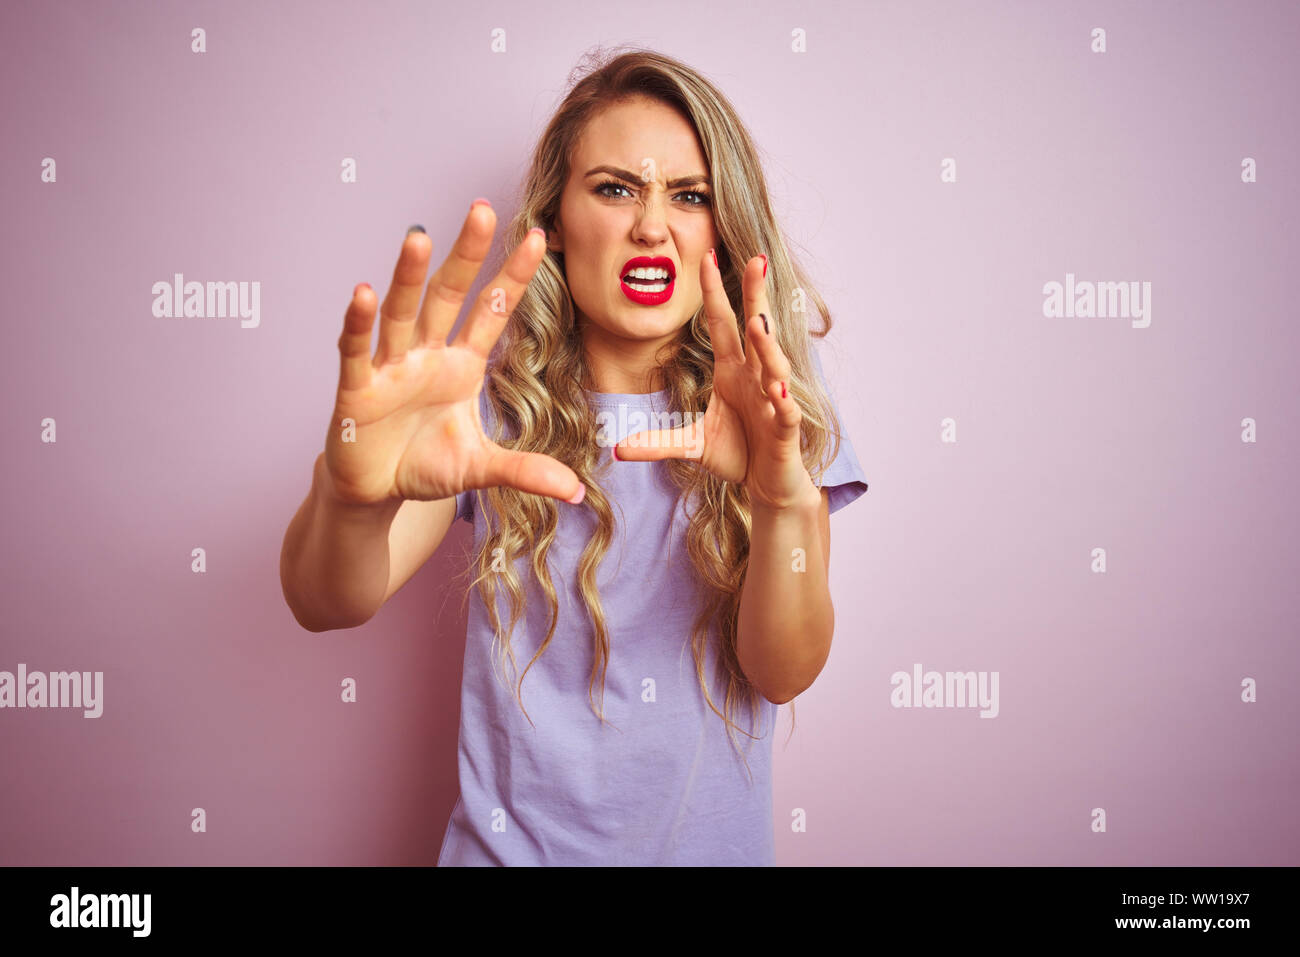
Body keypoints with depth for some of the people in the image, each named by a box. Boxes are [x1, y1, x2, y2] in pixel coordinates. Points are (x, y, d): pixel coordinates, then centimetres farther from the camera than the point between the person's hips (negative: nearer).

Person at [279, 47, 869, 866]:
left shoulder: (776, 393, -9)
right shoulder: (500, 388, -11)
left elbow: (785, 672, -17)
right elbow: (328, 606, -22)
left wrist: (787, 503, -35)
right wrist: (352, 492, -43)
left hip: (708, 838, 1)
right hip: (512, 838, 0)